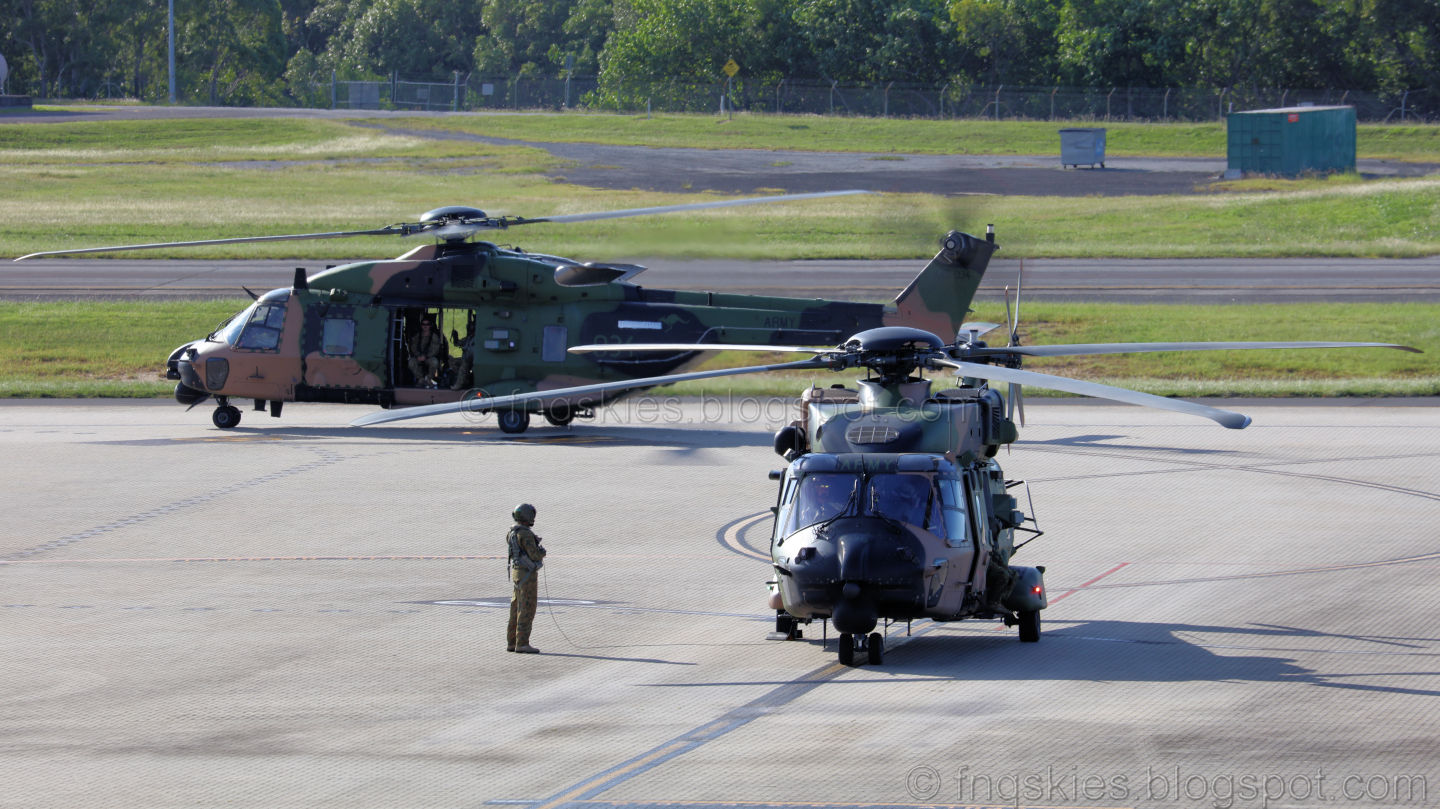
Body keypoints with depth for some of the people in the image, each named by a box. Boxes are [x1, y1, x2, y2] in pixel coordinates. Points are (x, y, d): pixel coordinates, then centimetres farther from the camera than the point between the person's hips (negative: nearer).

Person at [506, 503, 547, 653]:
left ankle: (512, 643, 16)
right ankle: (522, 644, -8)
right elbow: (534, 555, -21)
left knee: (517, 609, 13)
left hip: (517, 572, 9)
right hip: (527, 574, -9)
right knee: (527, 610, -7)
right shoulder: (525, 534, -19)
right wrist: (542, 552, 0)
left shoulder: (513, 533, 10)